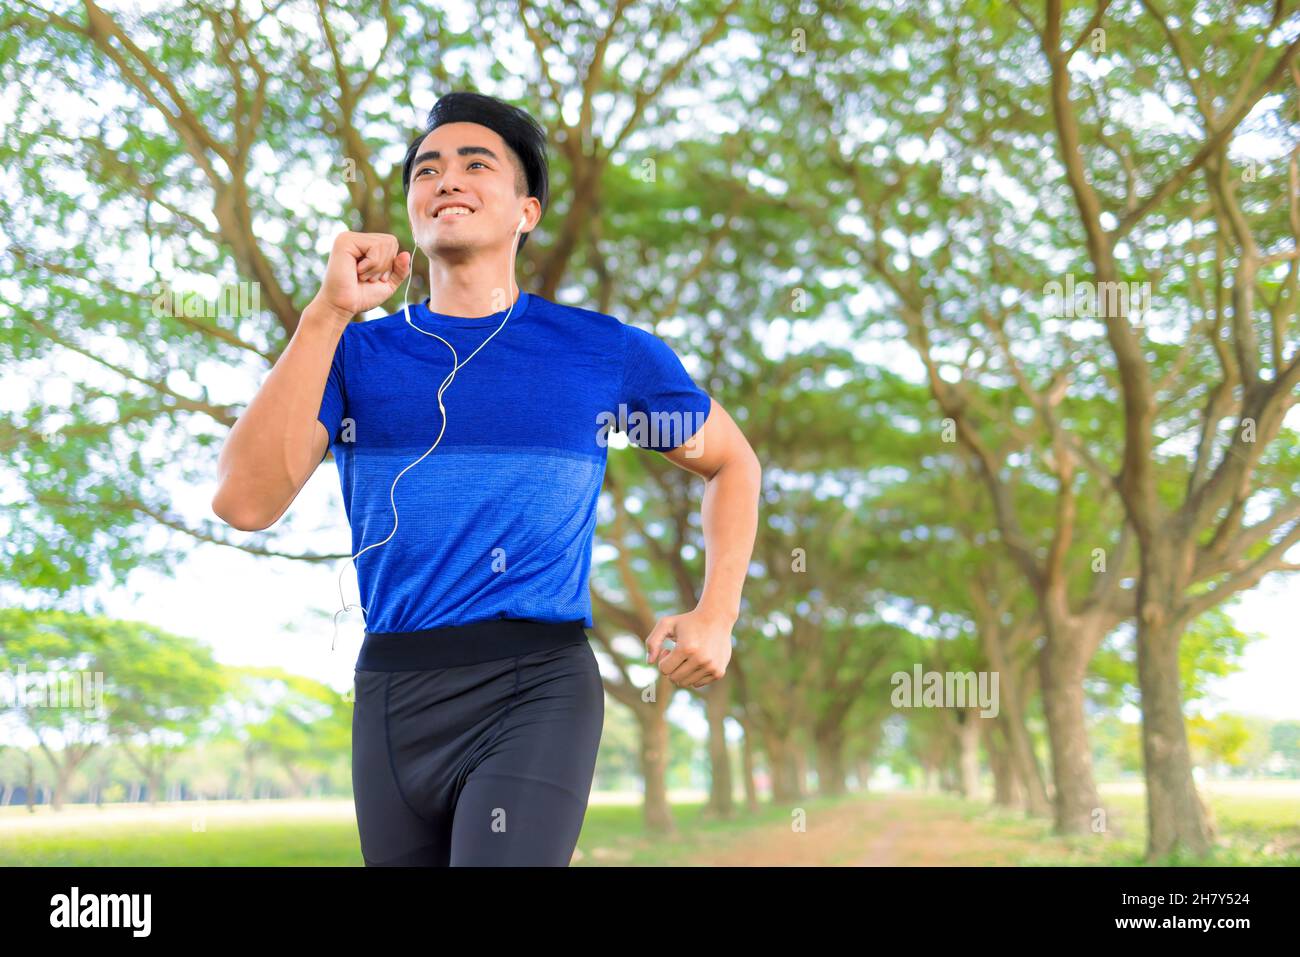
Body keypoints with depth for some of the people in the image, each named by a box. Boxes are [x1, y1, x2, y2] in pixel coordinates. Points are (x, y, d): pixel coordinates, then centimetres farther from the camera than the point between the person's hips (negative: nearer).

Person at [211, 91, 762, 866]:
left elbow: (732, 462, 19)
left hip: (535, 691, -3)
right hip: (390, 694, 3)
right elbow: (247, 503, -9)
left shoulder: (605, 352, 4)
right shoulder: (357, 352, 6)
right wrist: (328, 313, -13)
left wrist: (717, 615, 5)